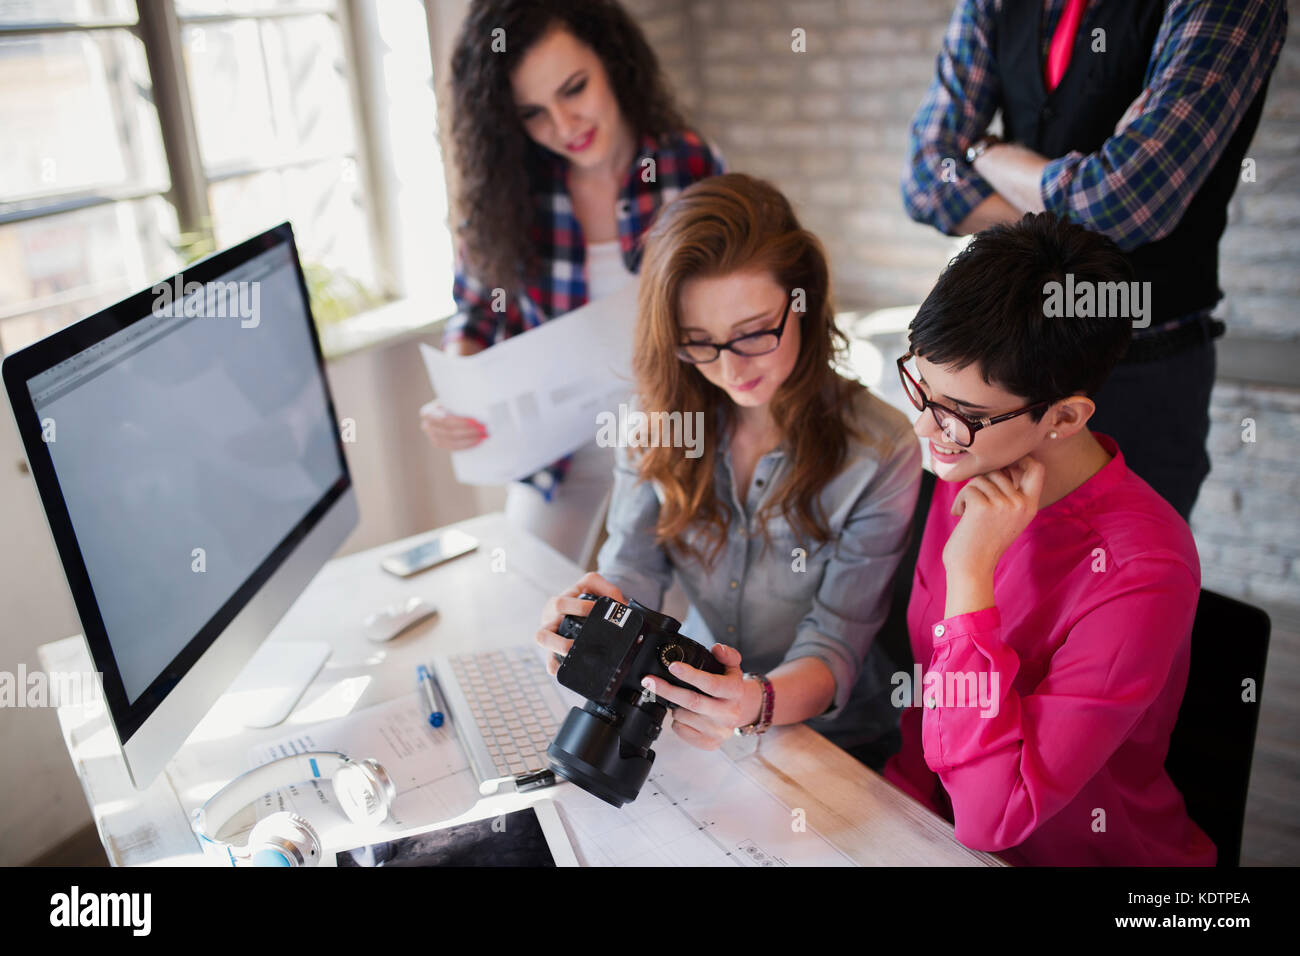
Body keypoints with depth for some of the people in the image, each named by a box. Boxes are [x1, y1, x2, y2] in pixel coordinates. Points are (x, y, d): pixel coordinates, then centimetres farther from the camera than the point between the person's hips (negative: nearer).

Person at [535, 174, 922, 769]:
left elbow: (834, 649, -17)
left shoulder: (880, 454, -16)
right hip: (690, 718, 4)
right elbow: (632, 567, -6)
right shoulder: (663, 420, -3)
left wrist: (755, 703, -38)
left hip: (831, 744, -3)